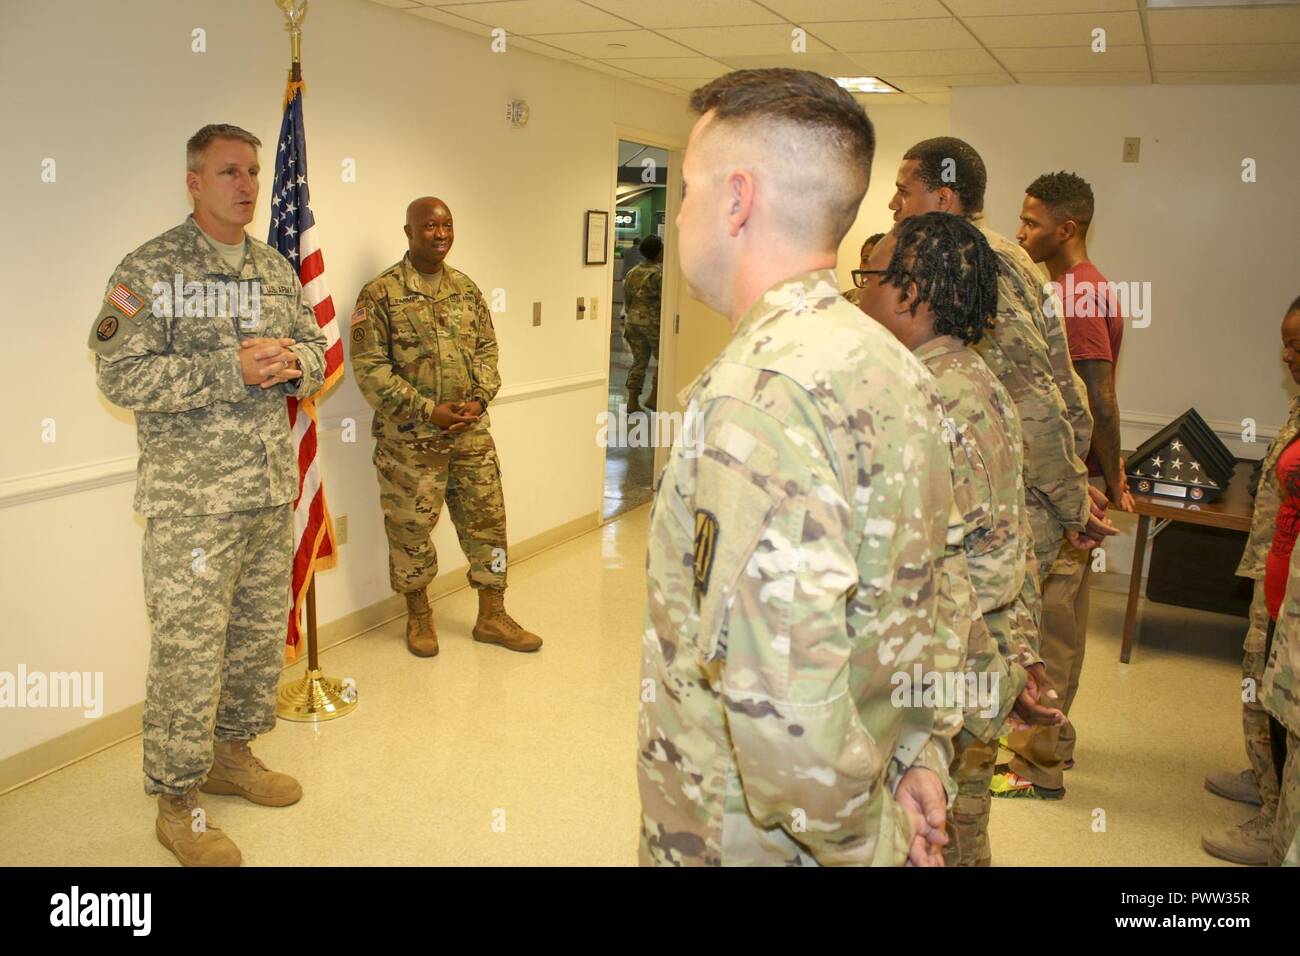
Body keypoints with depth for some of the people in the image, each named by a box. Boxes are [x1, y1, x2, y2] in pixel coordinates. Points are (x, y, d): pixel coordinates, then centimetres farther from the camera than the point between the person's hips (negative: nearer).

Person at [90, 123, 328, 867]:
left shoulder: (277, 269, 12)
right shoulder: (150, 269, -7)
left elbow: (314, 347, 16)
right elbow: (121, 375, -14)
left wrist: (292, 362, -7)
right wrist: (232, 369, -21)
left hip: (272, 488, 6)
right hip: (192, 498, -6)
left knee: (262, 633, 15)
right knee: (189, 647, -1)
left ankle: (232, 754, 36)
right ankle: (177, 803, 15)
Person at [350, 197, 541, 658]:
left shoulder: (466, 289, 9)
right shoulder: (380, 293, -8)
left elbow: (487, 350, 11)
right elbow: (370, 368, -13)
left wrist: (479, 400, -7)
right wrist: (428, 412, -17)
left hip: (472, 433, 5)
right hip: (409, 439, -5)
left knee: (487, 521, 9)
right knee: (411, 530, 7)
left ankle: (492, 615, 24)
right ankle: (419, 616, 28)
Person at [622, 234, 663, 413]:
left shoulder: (632, 272, 8)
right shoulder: (659, 274, -13)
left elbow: (626, 300, 12)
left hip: (634, 320, 7)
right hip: (654, 322, -7)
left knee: (639, 360, 12)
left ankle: (633, 400, 9)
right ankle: (654, 397, 6)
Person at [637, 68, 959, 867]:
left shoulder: (759, 394, -27)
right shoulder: (894, 366, 3)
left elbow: (781, 705, -33)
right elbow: (933, 596, 8)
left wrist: (871, 842, -18)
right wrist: (924, 757, 7)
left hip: (740, 837, -8)